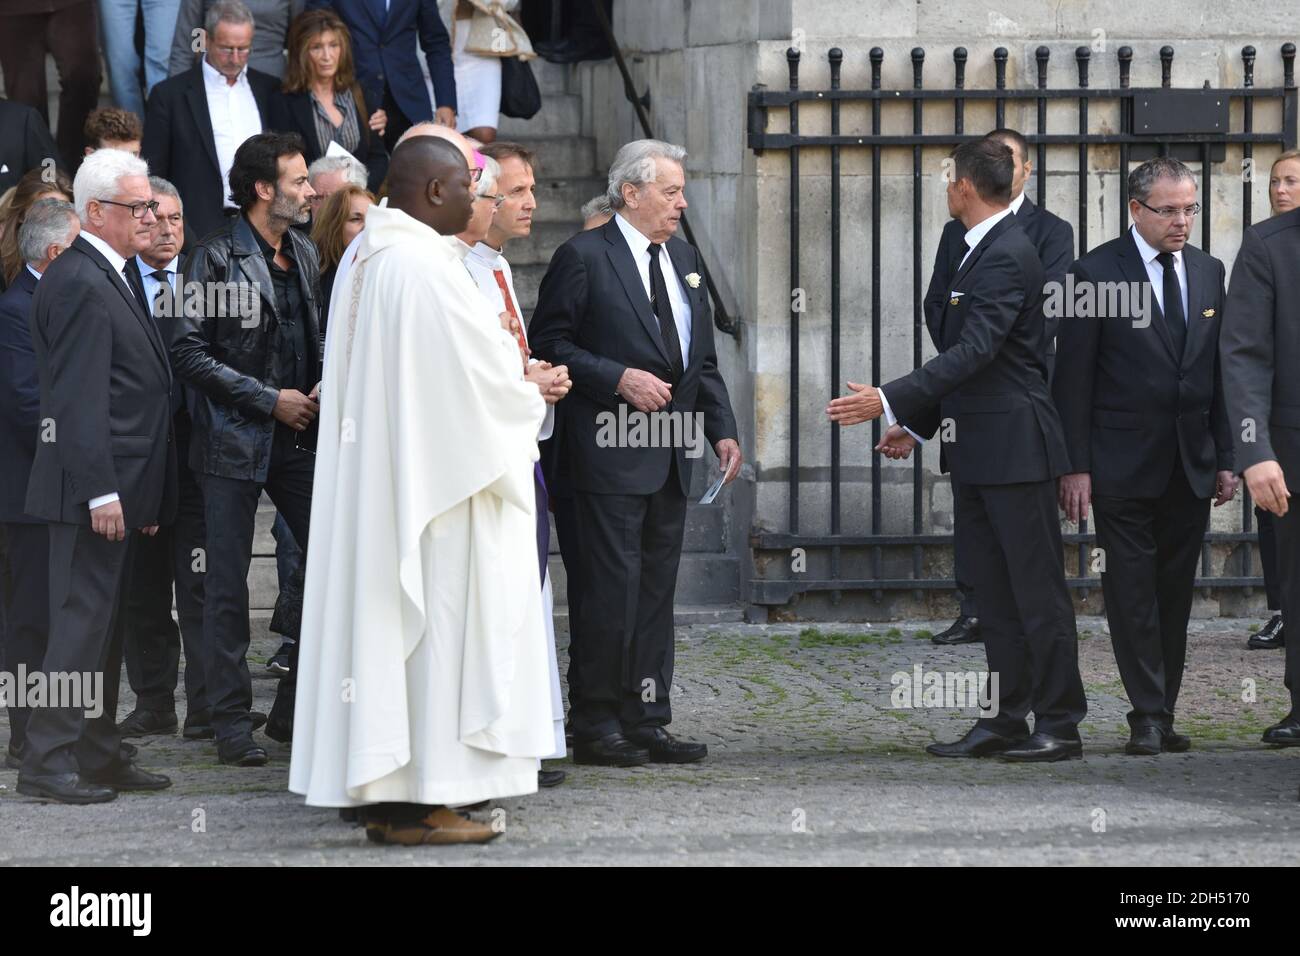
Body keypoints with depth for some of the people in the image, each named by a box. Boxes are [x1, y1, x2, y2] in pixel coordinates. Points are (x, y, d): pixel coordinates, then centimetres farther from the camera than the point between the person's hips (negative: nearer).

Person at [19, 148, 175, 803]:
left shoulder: (105, 278, 17)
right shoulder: (80, 283, -15)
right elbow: (80, 399, -21)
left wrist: (143, 498, 20)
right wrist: (101, 492, -24)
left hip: (116, 489, 10)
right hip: (92, 487, -10)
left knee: (102, 626, 14)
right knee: (81, 623, -8)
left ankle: (99, 756, 20)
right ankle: (47, 762, -6)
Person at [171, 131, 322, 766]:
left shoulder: (304, 255, 13)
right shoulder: (217, 259, -8)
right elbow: (188, 352, -12)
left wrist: (319, 391, 2)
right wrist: (268, 399, -13)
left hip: (298, 435, 6)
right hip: (234, 440, -6)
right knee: (228, 583, -2)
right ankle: (232, 720, 5)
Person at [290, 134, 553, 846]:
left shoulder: (364, 258, 11)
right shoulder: (425, 267, -19)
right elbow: (485, 374, -16)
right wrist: (526, 410, 6)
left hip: (371, 479, 9)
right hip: (435, 484, -9)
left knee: (384, 622, 10)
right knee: (435, 624, -5)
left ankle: (384, 796, 12)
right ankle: (420, 802, -4)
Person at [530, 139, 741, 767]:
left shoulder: (684, 260, 16)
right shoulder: (584, 257, -7)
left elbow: (703, 357, 20)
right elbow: (550, 344, -10)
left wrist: (722, 430, 10)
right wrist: (619, 379, -18)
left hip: (670, 456, 8)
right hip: (610, 456, -7)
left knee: (655, 591, 9)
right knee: (611, 590, -8)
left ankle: (645, 722, 14)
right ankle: (596, 727, -1)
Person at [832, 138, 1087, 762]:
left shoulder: (1007, 256, -16)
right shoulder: (981, 252, 16)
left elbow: (974, 351, -25)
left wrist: (892, 401, -28)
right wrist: (917, 423, 19)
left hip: (1015, 448, -10)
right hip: (976, 453, 10)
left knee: (1037, 590, -5)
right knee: (995, 594, 11)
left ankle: (1059, 725, -2)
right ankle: (1005, 722, 14)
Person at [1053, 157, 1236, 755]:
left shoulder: (1208, 273, 10)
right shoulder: (1097, 273, -6)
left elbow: (1220, 370, 13)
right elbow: (1073, 377, -6)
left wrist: (1226, 458, 9)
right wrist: (1075, 466, -10)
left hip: (1190, 468, 5)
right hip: (1124, 466, -5)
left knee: (1175, 595, 7)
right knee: (1132, 594, -4)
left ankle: (1162, 717, 12)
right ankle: (1147, 718, -2)